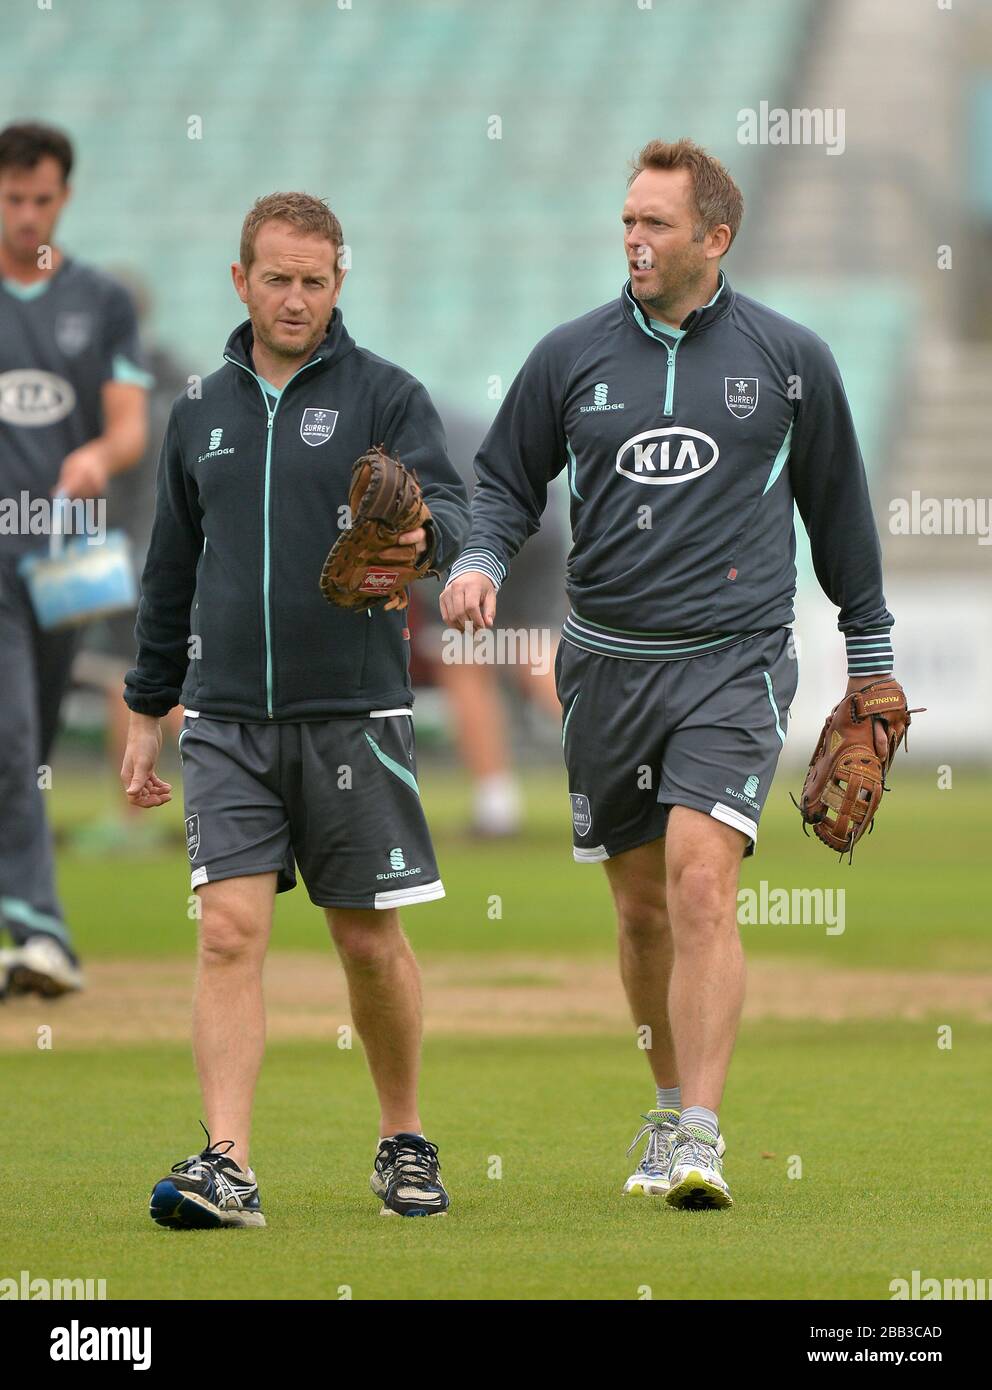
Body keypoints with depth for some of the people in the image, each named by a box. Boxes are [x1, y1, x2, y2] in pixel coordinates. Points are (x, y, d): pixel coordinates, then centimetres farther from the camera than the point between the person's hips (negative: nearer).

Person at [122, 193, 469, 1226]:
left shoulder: (385, 396, 2)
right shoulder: (204, 414, 13)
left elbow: (449, 506, -13)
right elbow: (172, 573, 22)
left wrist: (424, 532, -37)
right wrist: (146, 714, 21)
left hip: (354, 714, -2)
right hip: (226, 721, 2)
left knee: (370, 942, 5)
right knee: (230, 932, -10)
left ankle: (404, 1140, 24)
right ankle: (226, 1164, -16)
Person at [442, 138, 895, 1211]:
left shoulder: (789, 358, 3)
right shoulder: (571, 356, 6)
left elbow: (837, 508, 14)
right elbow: (507, 481, 15)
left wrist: (871, 658, 19)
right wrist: (478, 561, -7)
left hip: (734, 659, -3)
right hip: (606, 663, 3)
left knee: (701, 875, -19)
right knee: (641, 903, 9)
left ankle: (698, 1139, -23)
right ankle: (672, 1104, 28)